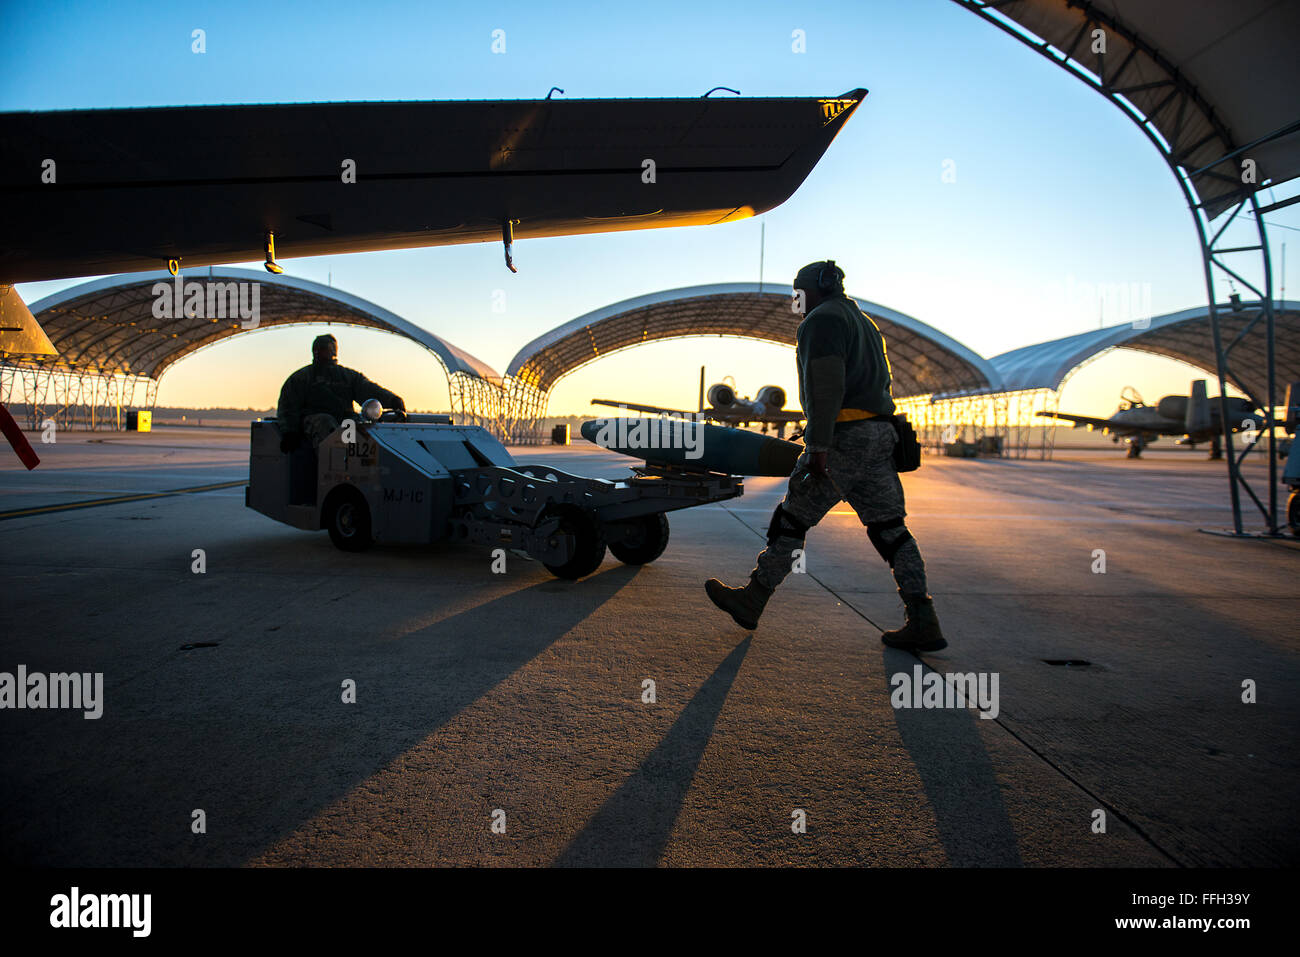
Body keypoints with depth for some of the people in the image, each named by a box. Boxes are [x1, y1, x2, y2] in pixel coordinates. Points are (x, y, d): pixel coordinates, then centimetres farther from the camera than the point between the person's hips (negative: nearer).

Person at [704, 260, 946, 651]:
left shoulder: (822, 320, -5)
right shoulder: (863, 323, 26)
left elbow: (827, 385, -18)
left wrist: (818, 445, -21)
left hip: (844, 438, -9)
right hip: (879, 434, 9)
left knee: (791, 519, 1)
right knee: (889, 530, 7)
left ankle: (752, 600, 11)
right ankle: (923, 623, 5)